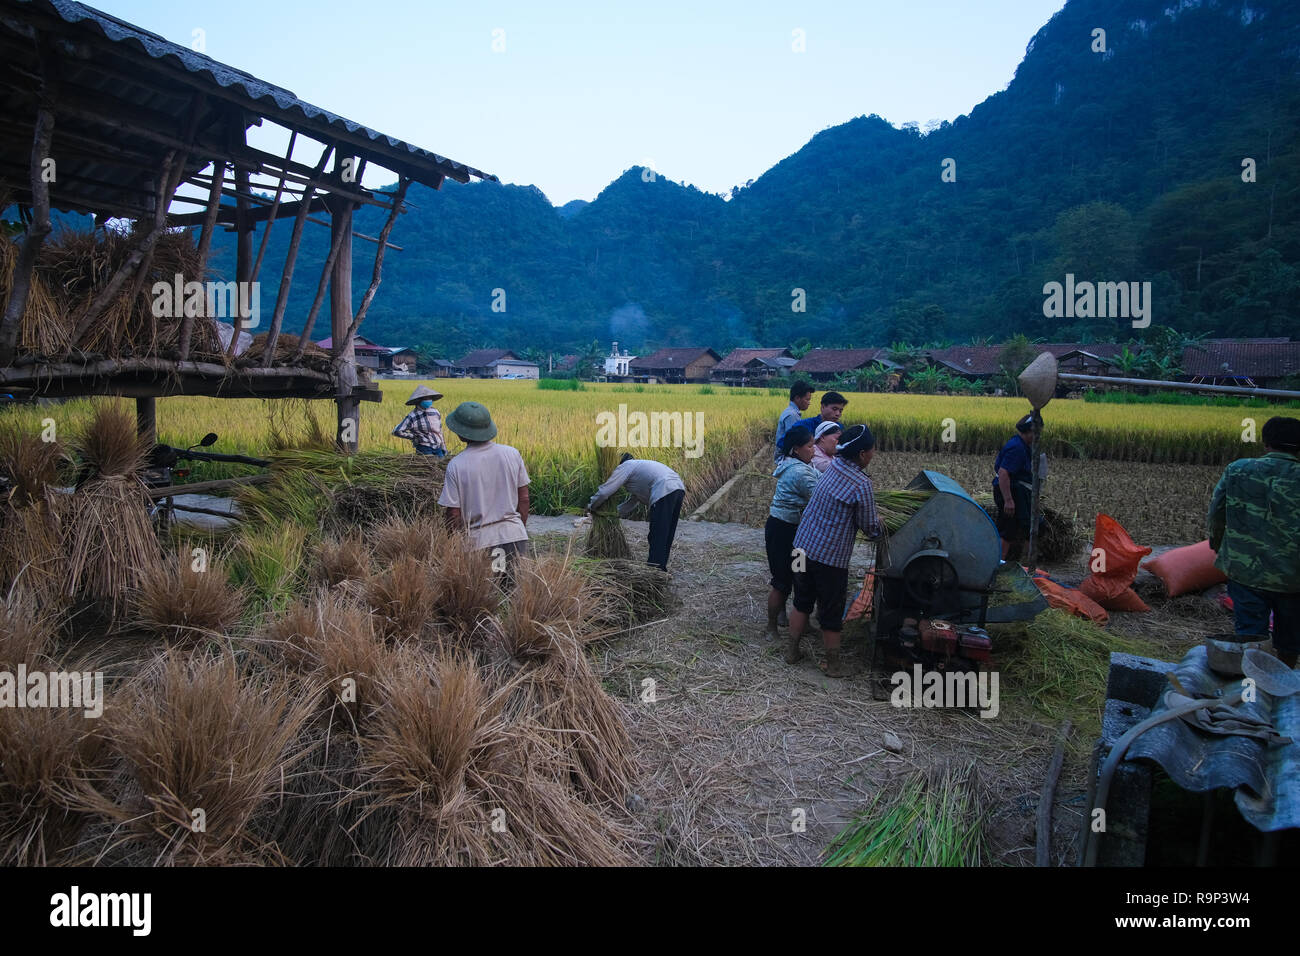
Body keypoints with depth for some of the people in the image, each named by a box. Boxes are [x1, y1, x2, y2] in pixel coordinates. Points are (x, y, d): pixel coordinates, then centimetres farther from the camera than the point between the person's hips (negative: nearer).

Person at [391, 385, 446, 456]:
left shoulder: (436, 412, 10)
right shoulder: (412, 416, -6)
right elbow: (397, 431, -6)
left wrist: (444, 447, 19)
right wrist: (413, 436, -6)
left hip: (438, 449, 5)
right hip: (424, 449, -5)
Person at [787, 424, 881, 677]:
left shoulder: (832, 467, 1)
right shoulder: (861, 485, -19)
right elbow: (870, 529, -9)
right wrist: (878, 521, 13)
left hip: (803, 545, 7)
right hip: (831, 558, -7)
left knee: (802, 602, 21)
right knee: (831, 613, 10)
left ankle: (792, 651, 34)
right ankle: (833, 665, 25)